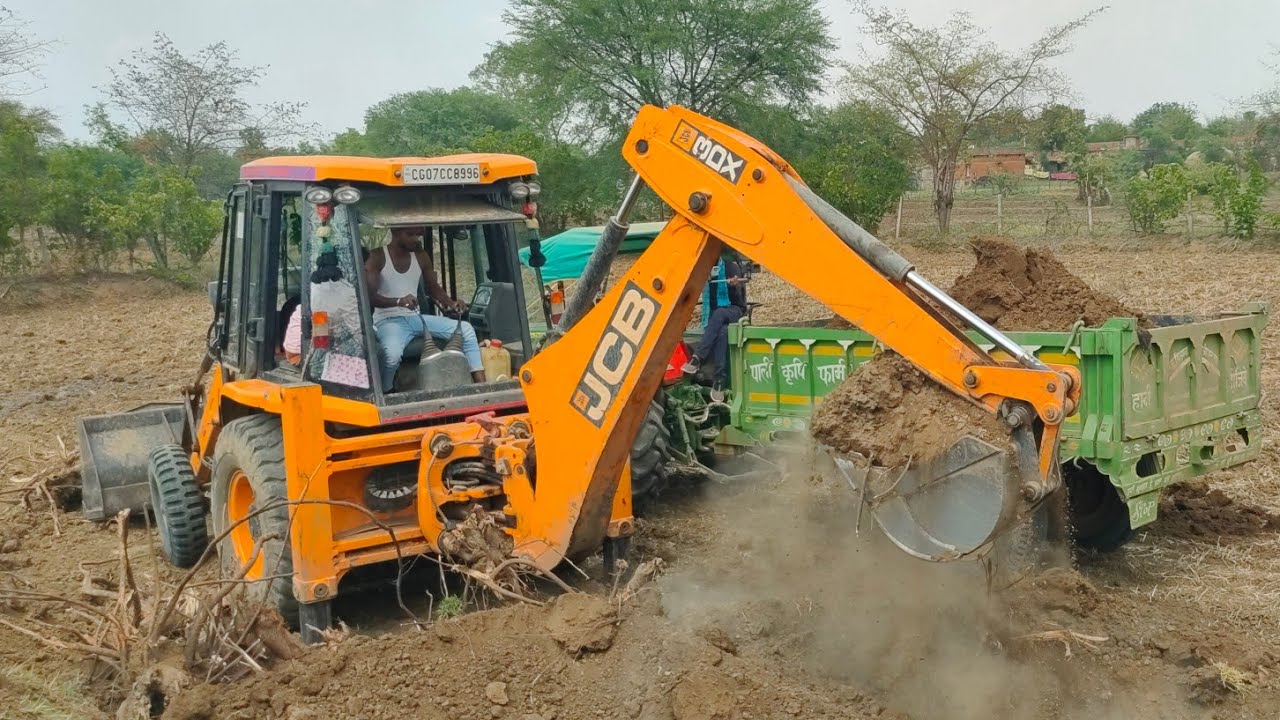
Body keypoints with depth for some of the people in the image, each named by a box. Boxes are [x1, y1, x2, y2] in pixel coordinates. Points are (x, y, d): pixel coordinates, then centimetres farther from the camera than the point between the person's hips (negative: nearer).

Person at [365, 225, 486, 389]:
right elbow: (369, 295, -17)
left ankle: (482, 386, -13)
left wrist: (451, 302, -6)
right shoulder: (377, 258, -8)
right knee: (392, 353, -40)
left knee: (466, 329, -10)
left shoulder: (421, 256, 9)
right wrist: (398, 301, -36)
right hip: (388, 321, -6)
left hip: (415, 318, 6)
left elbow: (433, 287, 16)